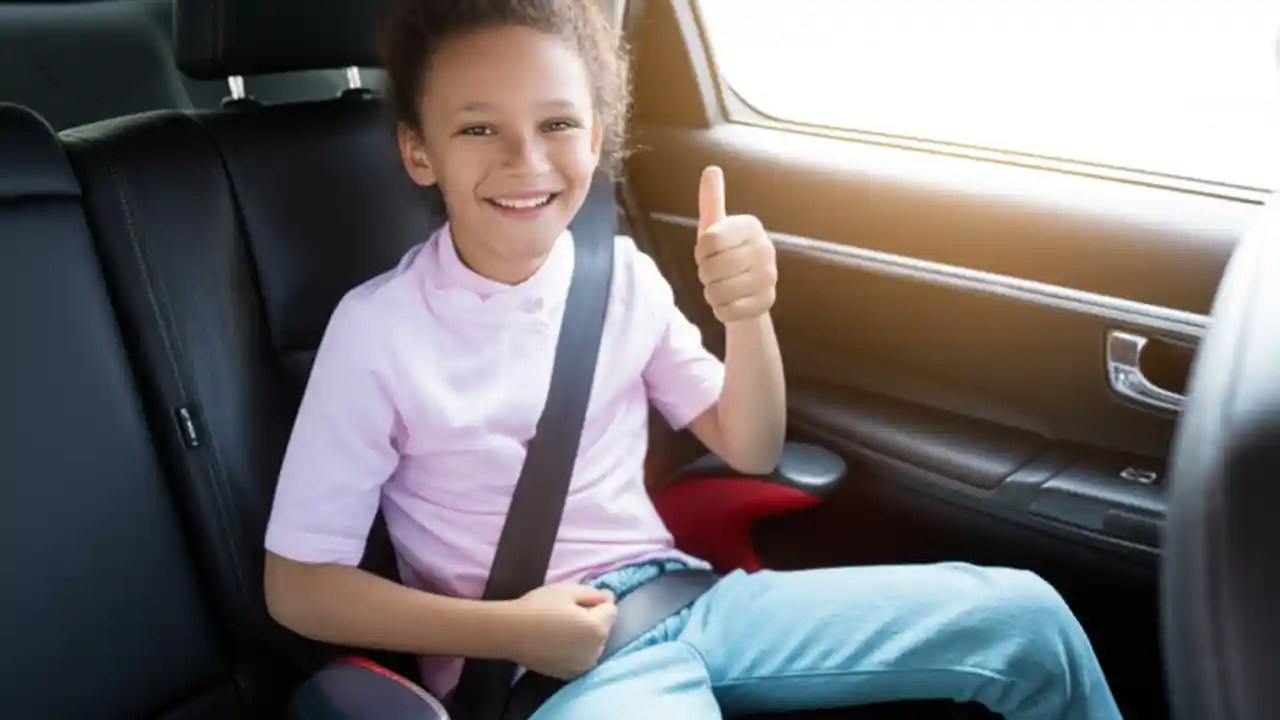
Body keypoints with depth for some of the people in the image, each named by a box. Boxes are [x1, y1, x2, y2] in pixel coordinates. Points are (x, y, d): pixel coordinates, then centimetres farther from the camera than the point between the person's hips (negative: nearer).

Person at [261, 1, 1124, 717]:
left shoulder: (623, 276, 2)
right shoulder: (377, 329, -11)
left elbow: (750, 451, 9)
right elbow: (299, 588, -6)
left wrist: (747, 317, -10)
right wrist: (509, 630, -16)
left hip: (682, 598, 5)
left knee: (1023, 616, -4)